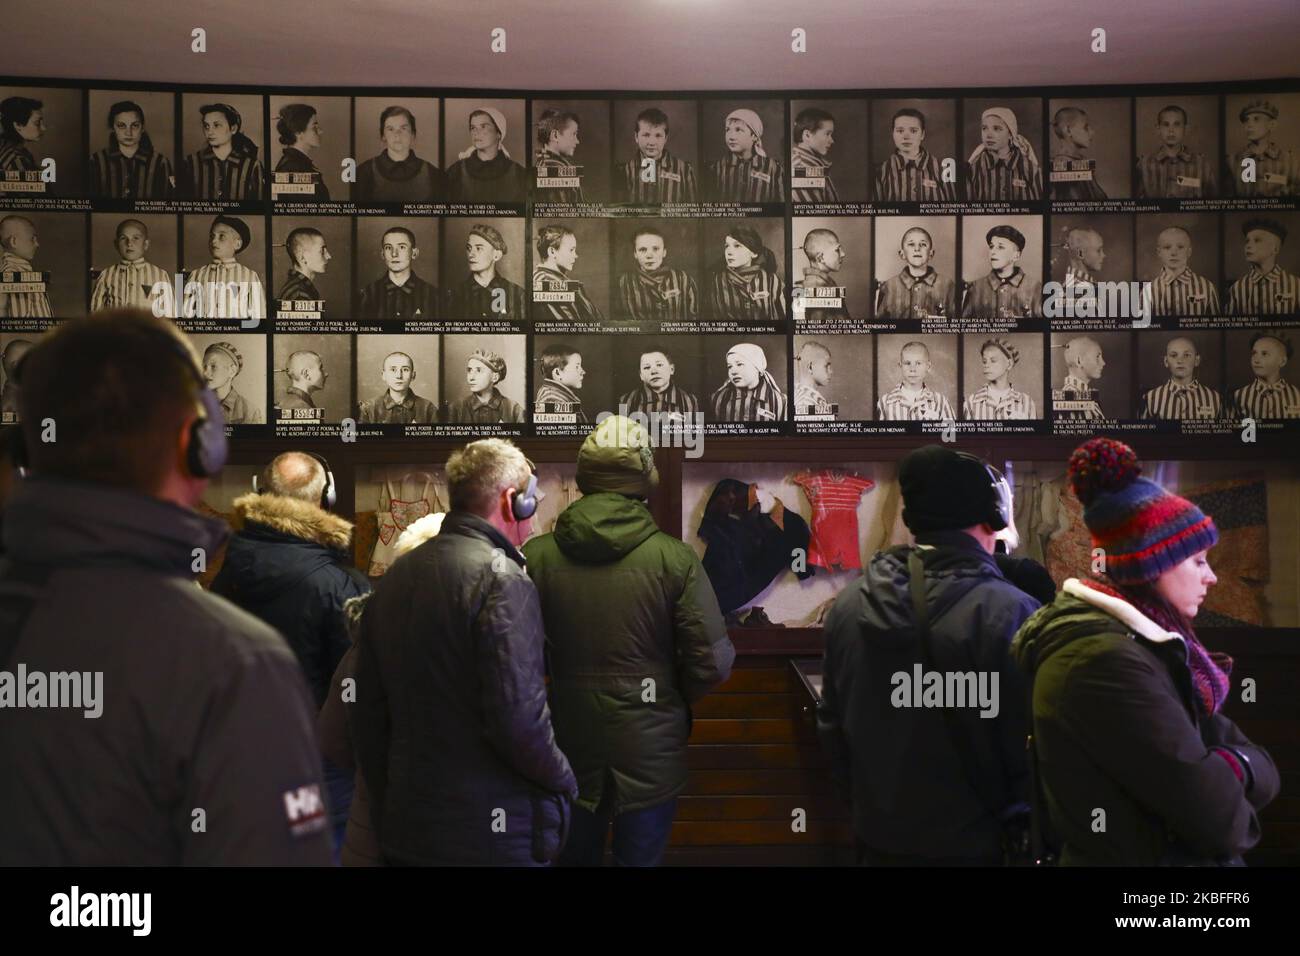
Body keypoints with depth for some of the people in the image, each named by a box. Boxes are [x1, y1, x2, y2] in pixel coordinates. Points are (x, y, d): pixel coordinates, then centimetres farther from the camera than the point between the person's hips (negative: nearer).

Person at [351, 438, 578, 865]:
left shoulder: (394, 577, 6)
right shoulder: (502, 577, -16)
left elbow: (366, 709, 10)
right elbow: (518, 717, -23)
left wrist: (386, 802, 19)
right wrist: (564, 782, -5)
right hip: (494, 832, -6)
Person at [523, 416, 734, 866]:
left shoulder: (535, 556, -11)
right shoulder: (676, 558, -15)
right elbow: (713, 664, -14)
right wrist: (673, 697, 6)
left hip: (568, 750, 2)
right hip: (651, 756, -1)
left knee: (573, 856, 22)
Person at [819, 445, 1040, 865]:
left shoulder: (848, 604, -4)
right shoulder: (1009, 612, -21)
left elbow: (832, 726, 5)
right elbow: (1032, 744, -15)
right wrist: (1017, 821, 3)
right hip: (974, 842, -4)